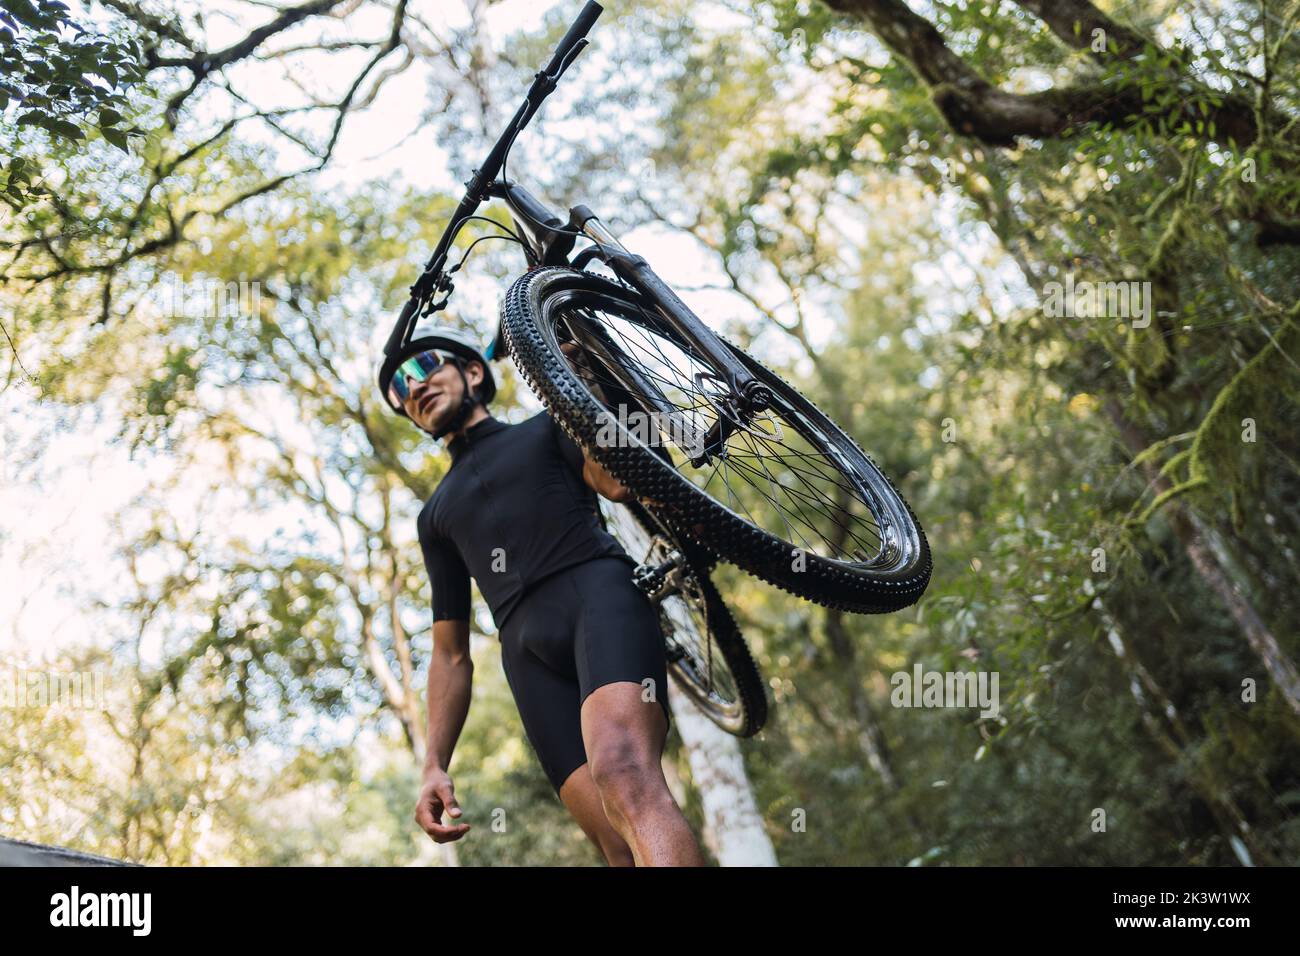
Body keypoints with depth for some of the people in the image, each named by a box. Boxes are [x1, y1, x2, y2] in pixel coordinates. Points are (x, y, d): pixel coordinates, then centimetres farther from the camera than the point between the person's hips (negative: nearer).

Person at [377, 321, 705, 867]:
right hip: (528, 652, 4)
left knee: (623, 774, -35)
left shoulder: (547, 428, 23)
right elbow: (451, 655, 28)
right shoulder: (437, 515, 33)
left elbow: (620, 482, 1)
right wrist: (434, 766, 16)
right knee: (621, 846, -19)